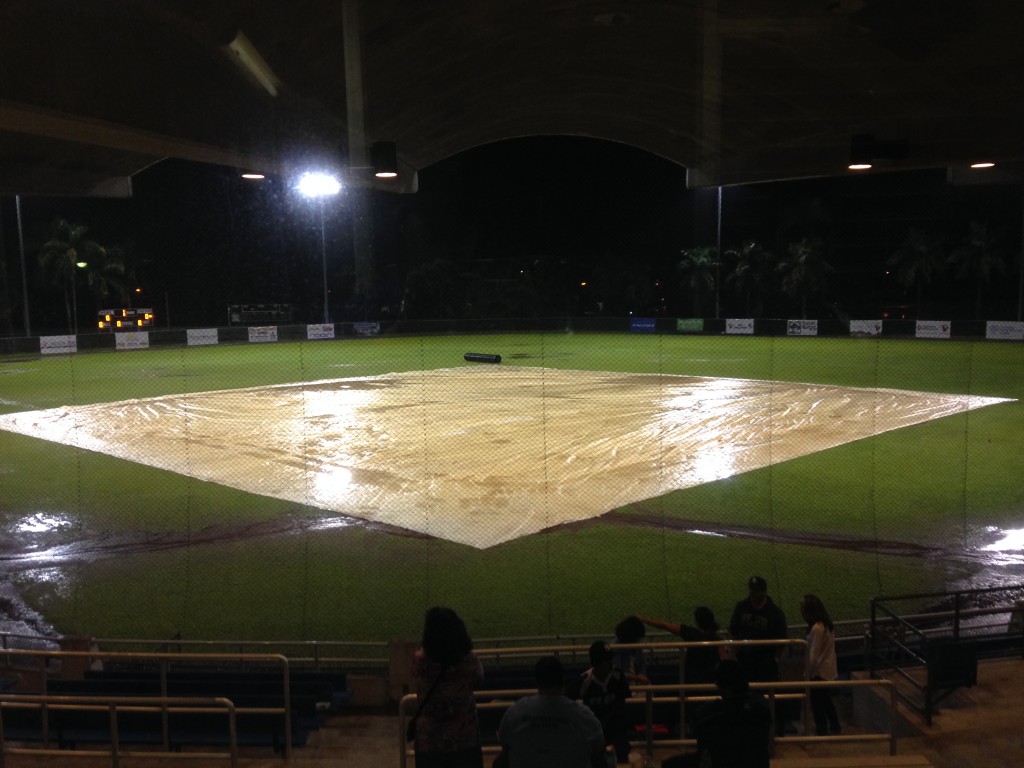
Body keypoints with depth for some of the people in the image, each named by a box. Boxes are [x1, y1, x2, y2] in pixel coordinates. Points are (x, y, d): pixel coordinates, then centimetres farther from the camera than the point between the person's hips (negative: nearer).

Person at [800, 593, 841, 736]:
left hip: (819, 672, -9)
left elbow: (813, 655, -23)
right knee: (826, 700, 24)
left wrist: (807, 675, -14)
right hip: (829, 670, 9)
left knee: (817, 703, 7)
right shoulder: (827, 624, 1)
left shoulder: (817, 628, -26)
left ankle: (822, 731, 17)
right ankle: (835, 727, 37)